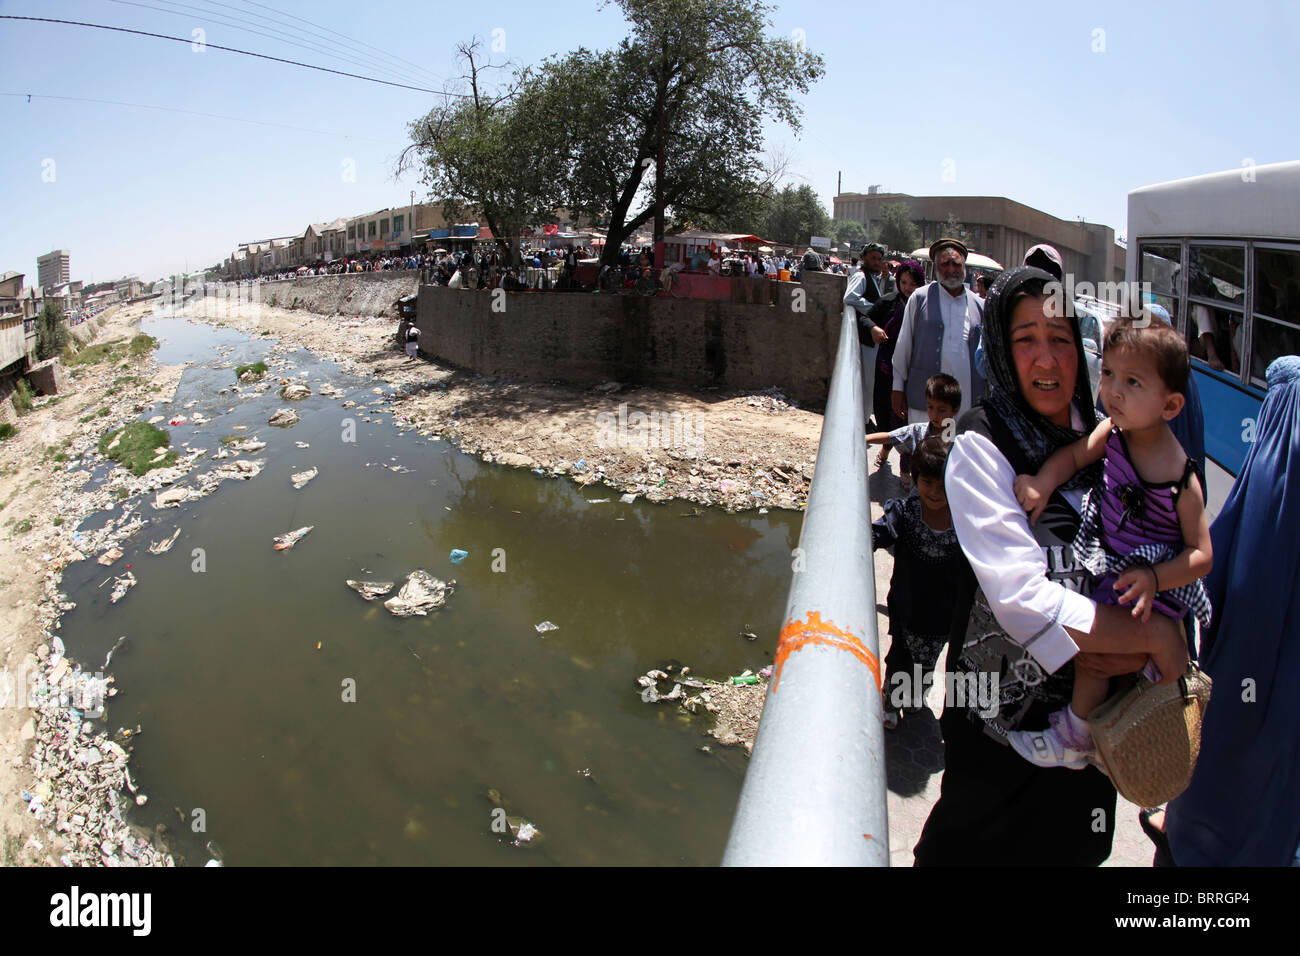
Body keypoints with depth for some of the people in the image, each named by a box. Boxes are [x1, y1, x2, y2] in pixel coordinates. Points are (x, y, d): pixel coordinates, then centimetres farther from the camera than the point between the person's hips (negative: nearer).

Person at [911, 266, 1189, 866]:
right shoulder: (983, 445, -19)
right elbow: (1023, 600, -28)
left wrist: (1136, 653, -17)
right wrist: (1155, 637, -20)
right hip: (1004, 706, -5)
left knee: (1075, 844, 24)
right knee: (979, 846, 15)